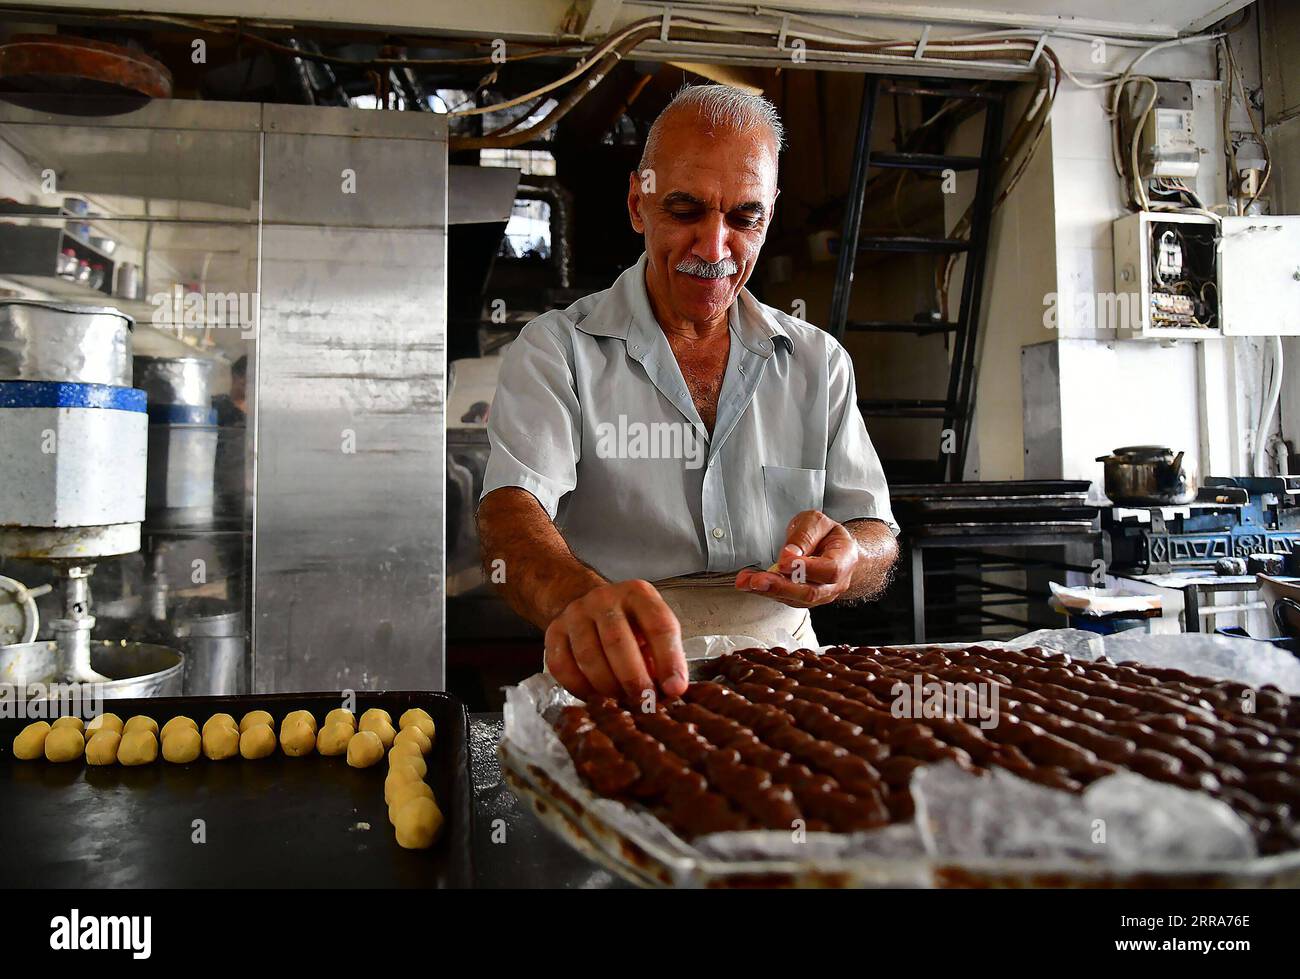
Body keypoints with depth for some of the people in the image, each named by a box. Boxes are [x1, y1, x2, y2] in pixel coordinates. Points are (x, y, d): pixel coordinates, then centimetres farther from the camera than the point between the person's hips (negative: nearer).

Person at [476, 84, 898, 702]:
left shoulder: (819, 362, 10)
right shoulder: (556, 349, -1)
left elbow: (879, 540, 8)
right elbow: (511, 511, -17)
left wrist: (844, 558, -19)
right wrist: (579, 597, -41)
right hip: (619, 687, -3)